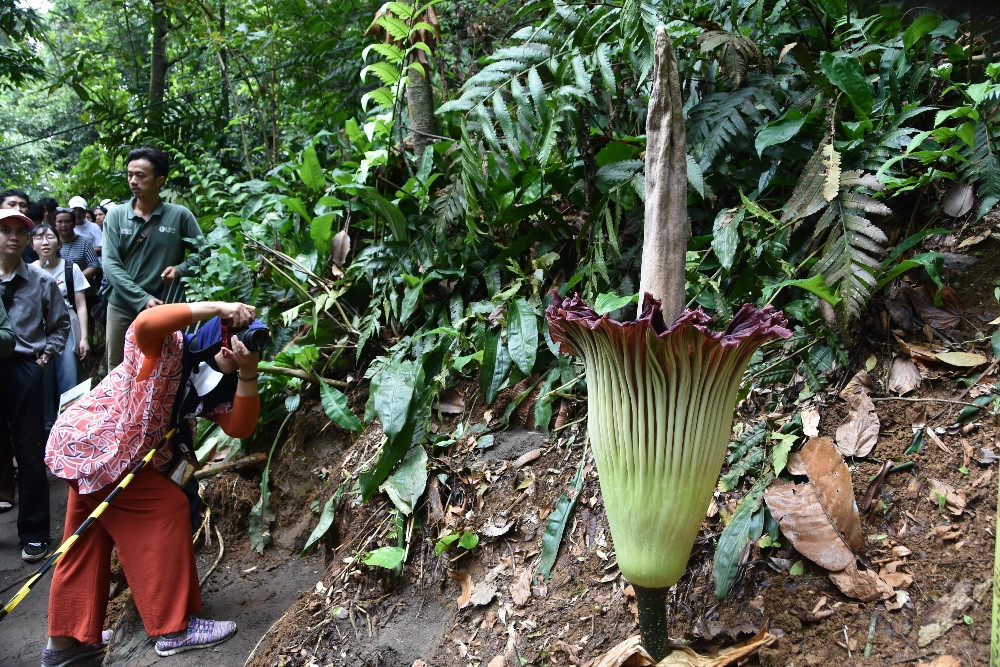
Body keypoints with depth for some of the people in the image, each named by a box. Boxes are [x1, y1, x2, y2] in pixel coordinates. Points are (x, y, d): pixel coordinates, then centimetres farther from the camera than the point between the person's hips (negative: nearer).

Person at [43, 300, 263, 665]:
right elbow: (145, 323, -40)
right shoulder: (168, 349, -17)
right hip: (92, 446, -9)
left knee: (90, 539, 15)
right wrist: (218, 307, -41)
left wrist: (248, 374, -20)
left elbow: (239, 427, -8)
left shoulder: (218, 385, 6)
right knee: (167, 509, -10)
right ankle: (174, 627, -4)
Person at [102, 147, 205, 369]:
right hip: (122, 307, 1)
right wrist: (143, 299, -15)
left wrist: (180, 269, -17)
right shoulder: (116, 215, 0)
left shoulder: (180, 215, -3)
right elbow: (110, 264, -6)